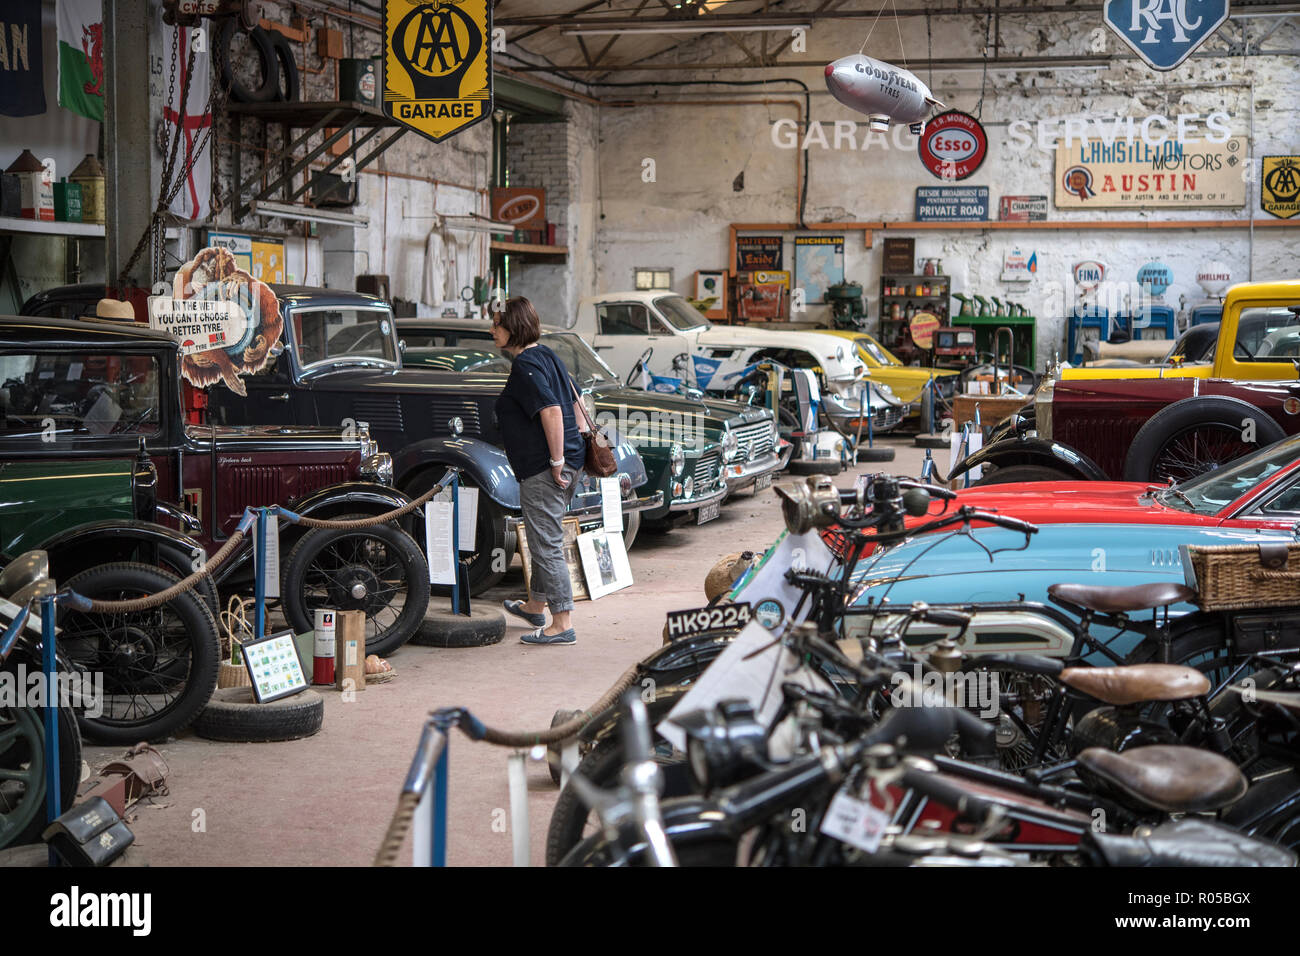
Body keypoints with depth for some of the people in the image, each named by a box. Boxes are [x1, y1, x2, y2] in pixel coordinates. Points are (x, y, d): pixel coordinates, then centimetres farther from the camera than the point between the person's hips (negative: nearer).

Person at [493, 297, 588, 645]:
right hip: (569, 460, 10)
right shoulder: (547, 355, 14)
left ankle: (563, 625, -5)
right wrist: (574, 450, 22)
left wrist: (556, 461, -23)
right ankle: (536, 605, 39)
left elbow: (552, 411, -27)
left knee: (546, 544, -6)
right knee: (545, 539, 24)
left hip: (542, 469, -10)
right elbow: (574, 404, 20)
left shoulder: (525, 365, -16)